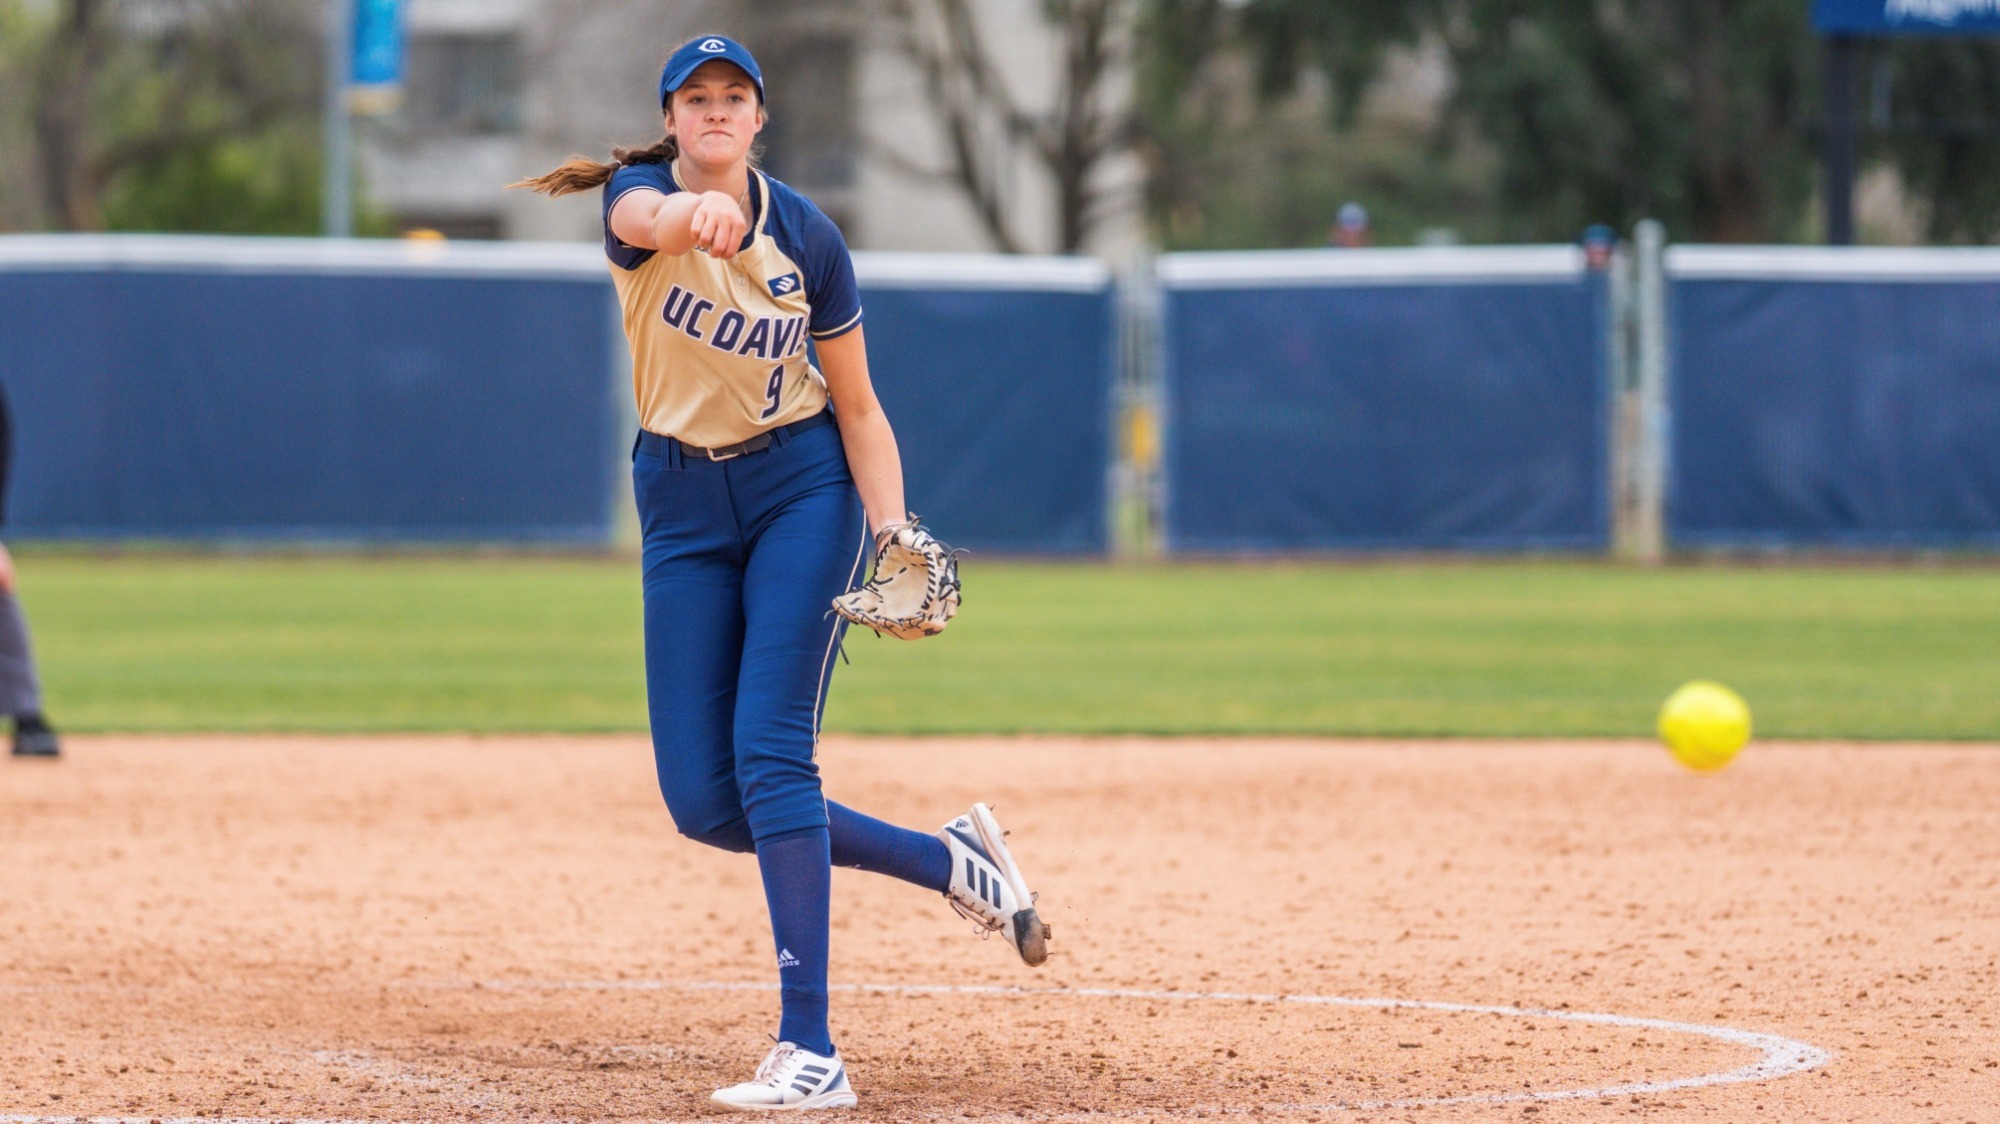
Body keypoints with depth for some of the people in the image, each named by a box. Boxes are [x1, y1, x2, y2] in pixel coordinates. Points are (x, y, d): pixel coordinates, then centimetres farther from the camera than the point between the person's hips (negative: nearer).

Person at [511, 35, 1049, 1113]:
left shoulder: (806, 235, -7)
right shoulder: (643, 194, -8)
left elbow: (857, 406, 1)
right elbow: (644, 218, -36)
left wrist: (895, 536, -13)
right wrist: (700, 214, -60)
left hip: (801, 490, -3)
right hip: (682, 506, 3)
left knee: (770, 750, -18)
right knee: (702, 801, -1)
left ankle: (811, 1052, -20)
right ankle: (952, 863, 18)